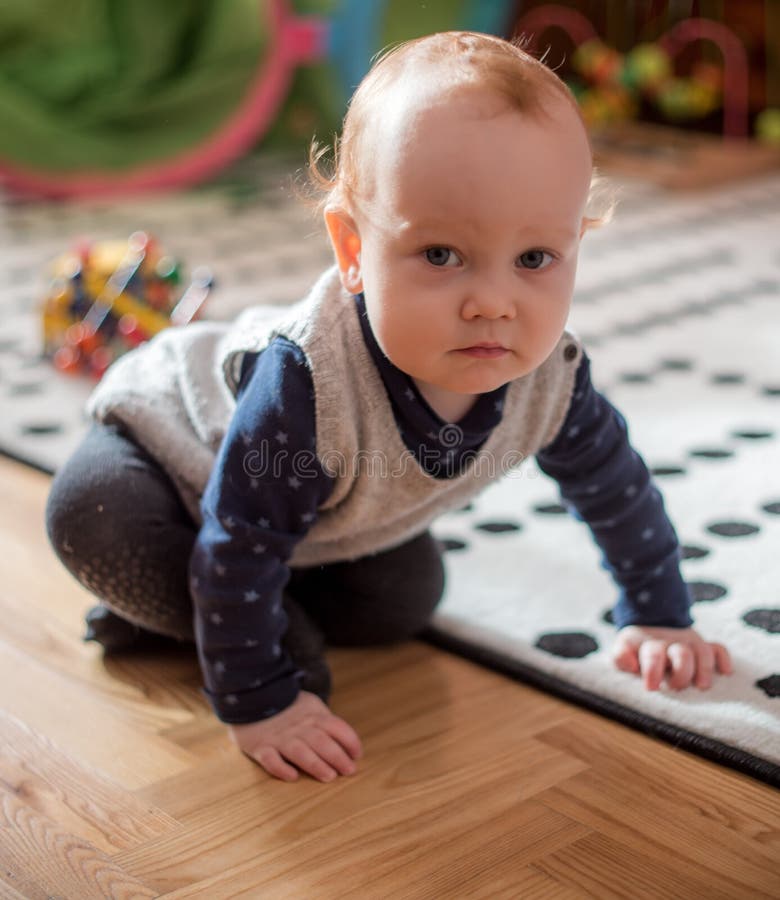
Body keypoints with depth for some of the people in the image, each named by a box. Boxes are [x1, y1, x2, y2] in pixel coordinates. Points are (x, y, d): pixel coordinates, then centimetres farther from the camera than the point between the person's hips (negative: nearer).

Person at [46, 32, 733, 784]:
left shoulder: (549, 377, -27)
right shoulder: (306, 384, -46)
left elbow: (614, 487, -7)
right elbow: (239, 547, -36)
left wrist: (658, 617, 0)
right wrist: (256, 703, -29)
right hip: (179, 427, -6)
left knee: (408, 597, -6)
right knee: (91, 515, -33)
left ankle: (159, 602, 6)